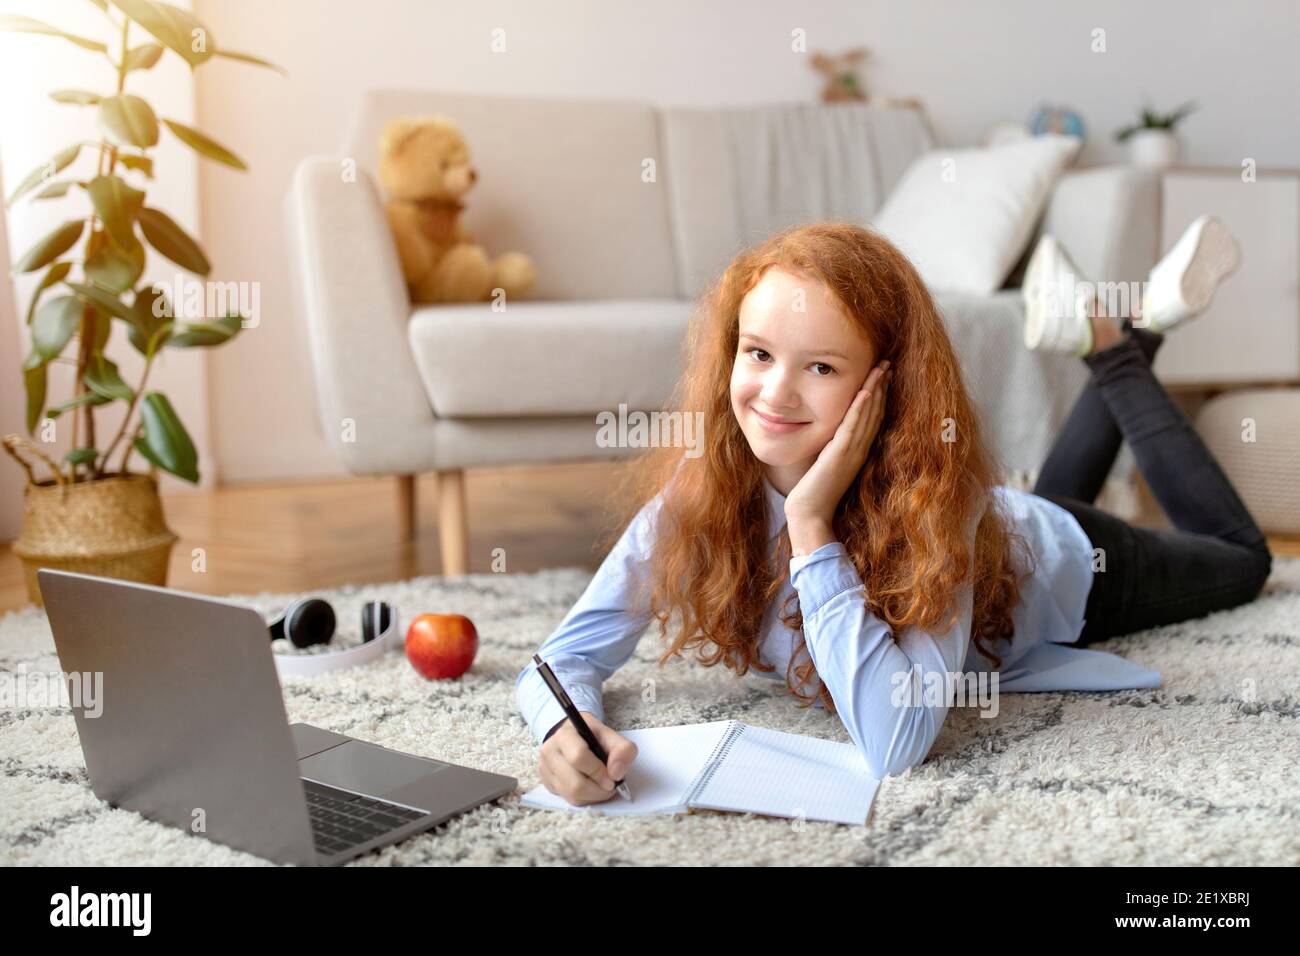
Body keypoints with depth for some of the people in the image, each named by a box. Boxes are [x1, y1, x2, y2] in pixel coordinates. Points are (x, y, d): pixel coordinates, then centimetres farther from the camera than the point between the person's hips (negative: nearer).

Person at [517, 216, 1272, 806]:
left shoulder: (929, 495, -46)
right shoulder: (701, 486, -35)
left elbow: (896, 746, -56)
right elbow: (568, 654, -33)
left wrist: (812, 526, -57)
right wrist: (567, 726, -56)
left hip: (1064, 564, -3)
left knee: (1240, 554, 29)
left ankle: (1121, 342, 30)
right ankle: (1120, 346, 44)